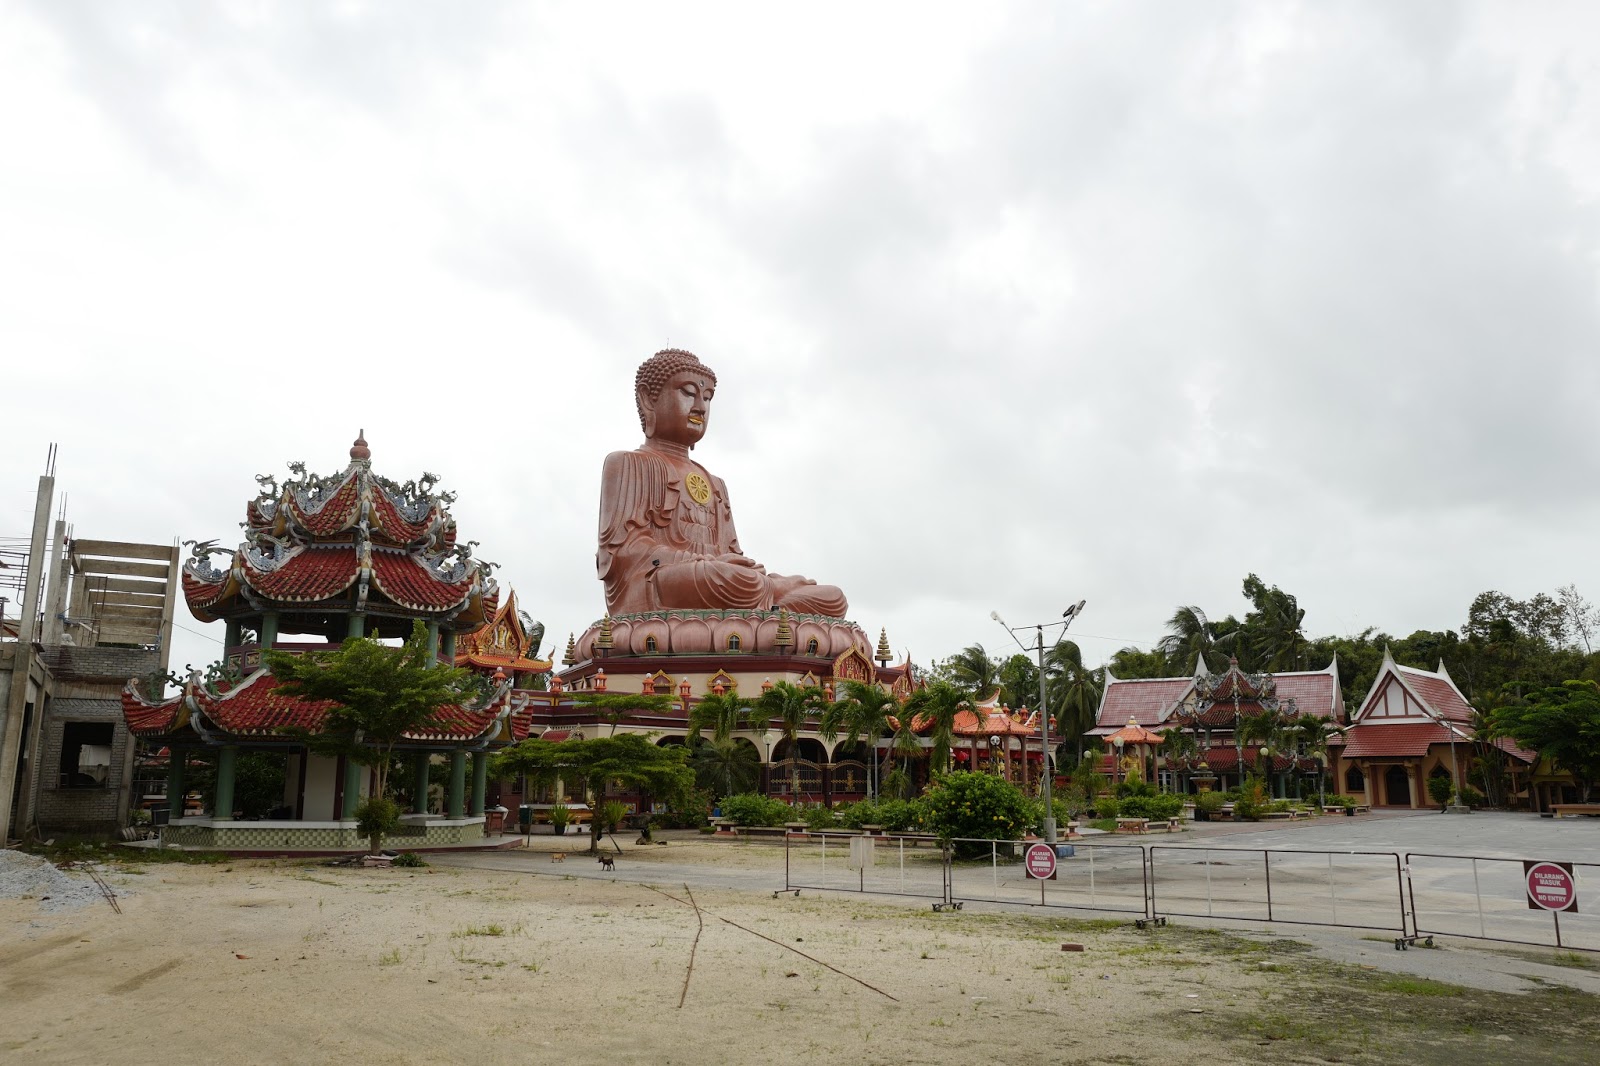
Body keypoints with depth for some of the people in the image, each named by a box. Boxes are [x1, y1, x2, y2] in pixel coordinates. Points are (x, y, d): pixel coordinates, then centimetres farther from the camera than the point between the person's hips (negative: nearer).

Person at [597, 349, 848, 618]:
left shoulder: (714, 484, 33)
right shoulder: (628, 464, 12)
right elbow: (621, 547, -4)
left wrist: (747, 569, -4)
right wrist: (705, 564, -16)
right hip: (652, 589, -7)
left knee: (831, 599, -13)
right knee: (735, 580, -40)